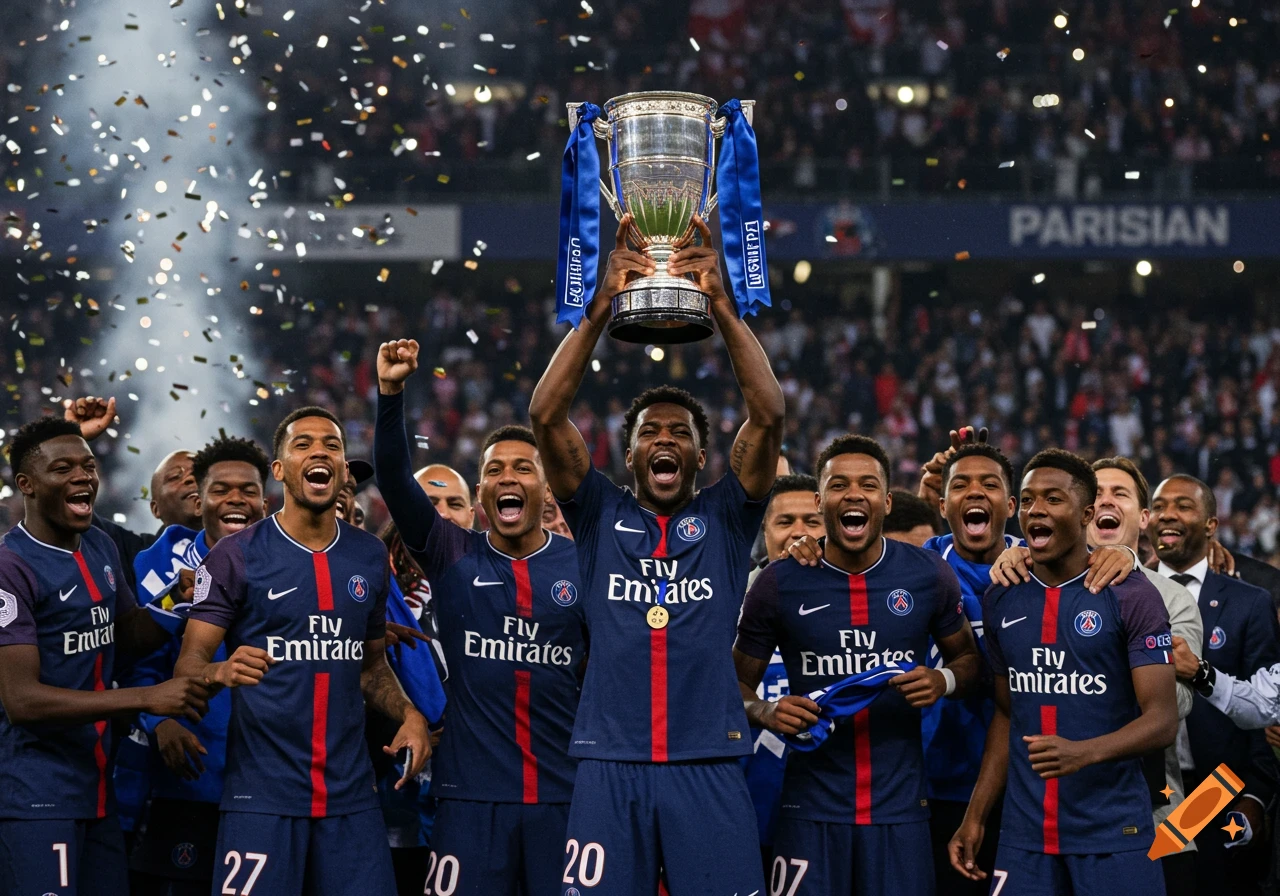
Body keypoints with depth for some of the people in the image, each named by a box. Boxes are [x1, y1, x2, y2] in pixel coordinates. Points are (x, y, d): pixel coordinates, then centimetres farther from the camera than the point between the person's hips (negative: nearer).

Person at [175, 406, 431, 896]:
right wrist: (221, 672, -30)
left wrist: (409, 714, 2)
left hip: (351, 794, 4)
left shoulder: (369, 557, 10)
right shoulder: (237, 556, -3)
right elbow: (189, 664, -7)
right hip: (263, 793, -4)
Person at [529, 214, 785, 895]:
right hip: (609, 764, 0)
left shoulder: (725, 519, 10)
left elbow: (768, 416, -3)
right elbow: (545, 416, -1)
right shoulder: (601, 515, 11)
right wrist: (602, 305, -9)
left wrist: (721, 306, -10)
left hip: (707, 765, 0)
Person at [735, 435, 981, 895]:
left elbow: (968, 658, 13)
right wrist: (767, 713, -16)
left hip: (900, 805, 1)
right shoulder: (780, 583, -2)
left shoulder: (928, 575, 1)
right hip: (812, 806, -1)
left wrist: (944, 681, -9)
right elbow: (738, 682, 6)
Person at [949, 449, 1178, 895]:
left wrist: (1083, 752, -28)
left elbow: (1162, 720, -11)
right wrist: (975, 817, 11)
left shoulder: (1131, 597, -6)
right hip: (1024, 837, 4)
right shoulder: (1001, 601, 9)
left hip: (1113, 837, -4)